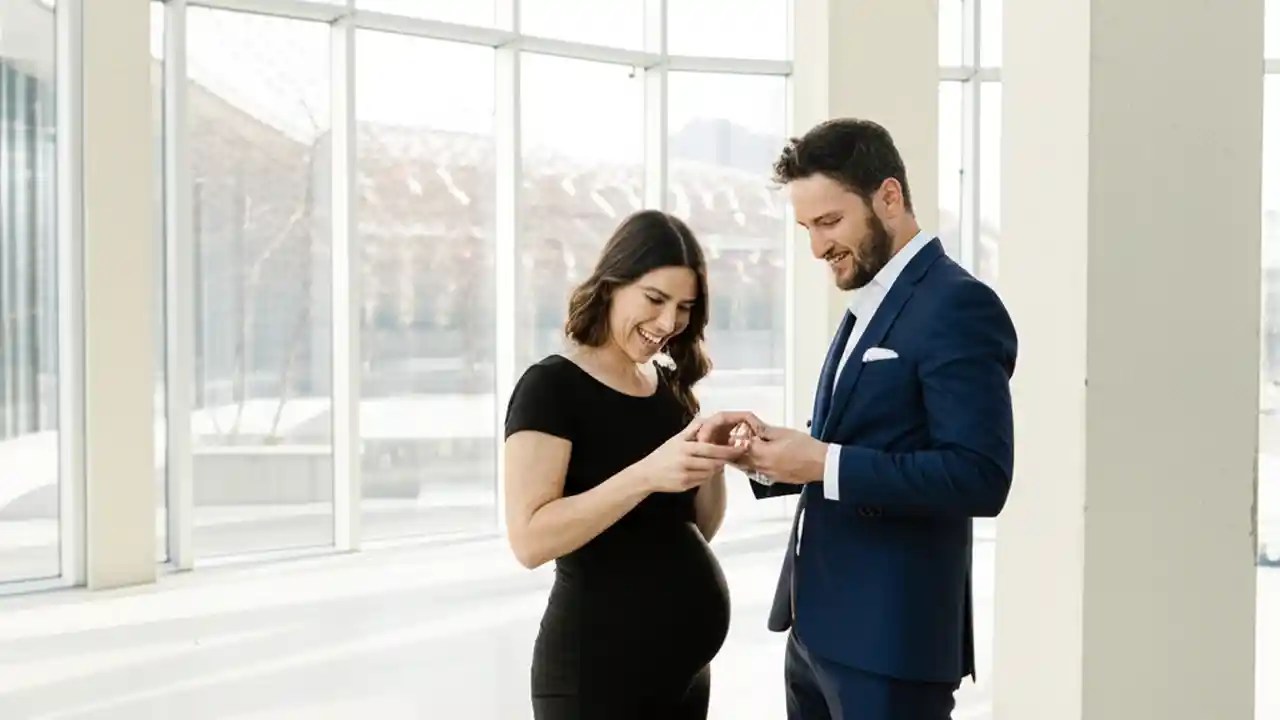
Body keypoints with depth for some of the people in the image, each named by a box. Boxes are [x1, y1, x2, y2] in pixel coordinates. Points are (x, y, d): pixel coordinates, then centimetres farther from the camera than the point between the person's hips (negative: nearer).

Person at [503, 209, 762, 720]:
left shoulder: (671, 388, 8)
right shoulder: (551, 386, -11)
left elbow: (698, 529, 10)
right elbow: (530, 540, -21)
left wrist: (711, 458, -7)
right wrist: (647, 474, -29)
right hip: (596, 667, -6)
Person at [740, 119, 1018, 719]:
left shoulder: (958, 306, -14)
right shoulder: (866, 306, 14)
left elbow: (980, 478, -22)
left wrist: (826, 463, -22)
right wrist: (770, 460, -1)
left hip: (890, 638, -8)